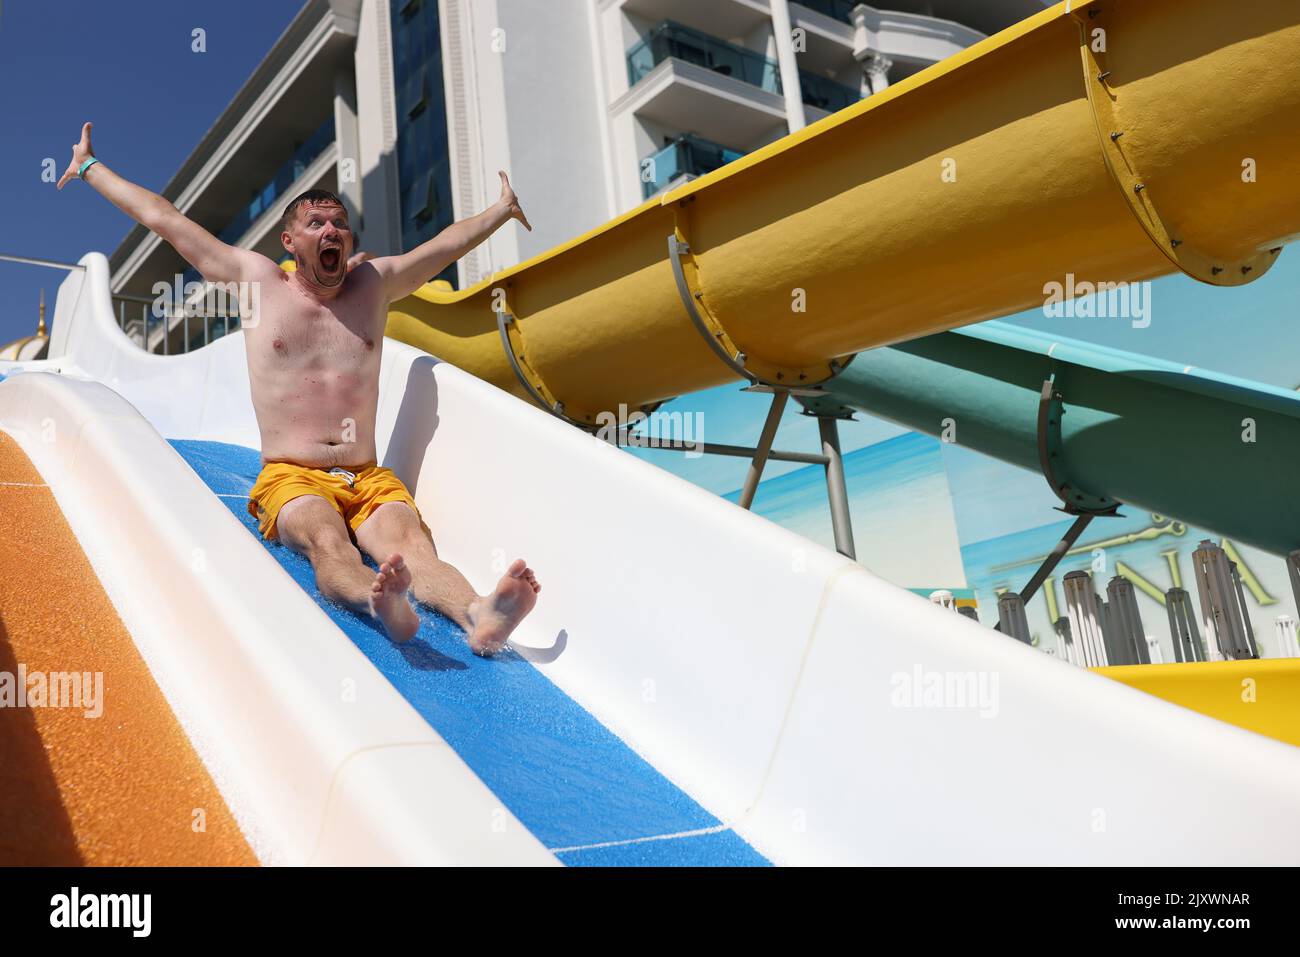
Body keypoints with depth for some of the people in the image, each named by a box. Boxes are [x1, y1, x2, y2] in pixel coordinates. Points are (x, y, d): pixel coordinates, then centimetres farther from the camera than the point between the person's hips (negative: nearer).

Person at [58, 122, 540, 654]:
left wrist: (502, 209, 38)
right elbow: (162, 218, 20)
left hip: (370, 481, 2)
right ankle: (384, 606, -67)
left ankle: (478, 617, -58)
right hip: (290, 479, -2)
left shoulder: (373, 282, 18)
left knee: (412, 545, -30)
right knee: (329, 542, -36)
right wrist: (89, 166, 28)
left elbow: (452, 241, 29)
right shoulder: (257, 281, 12)